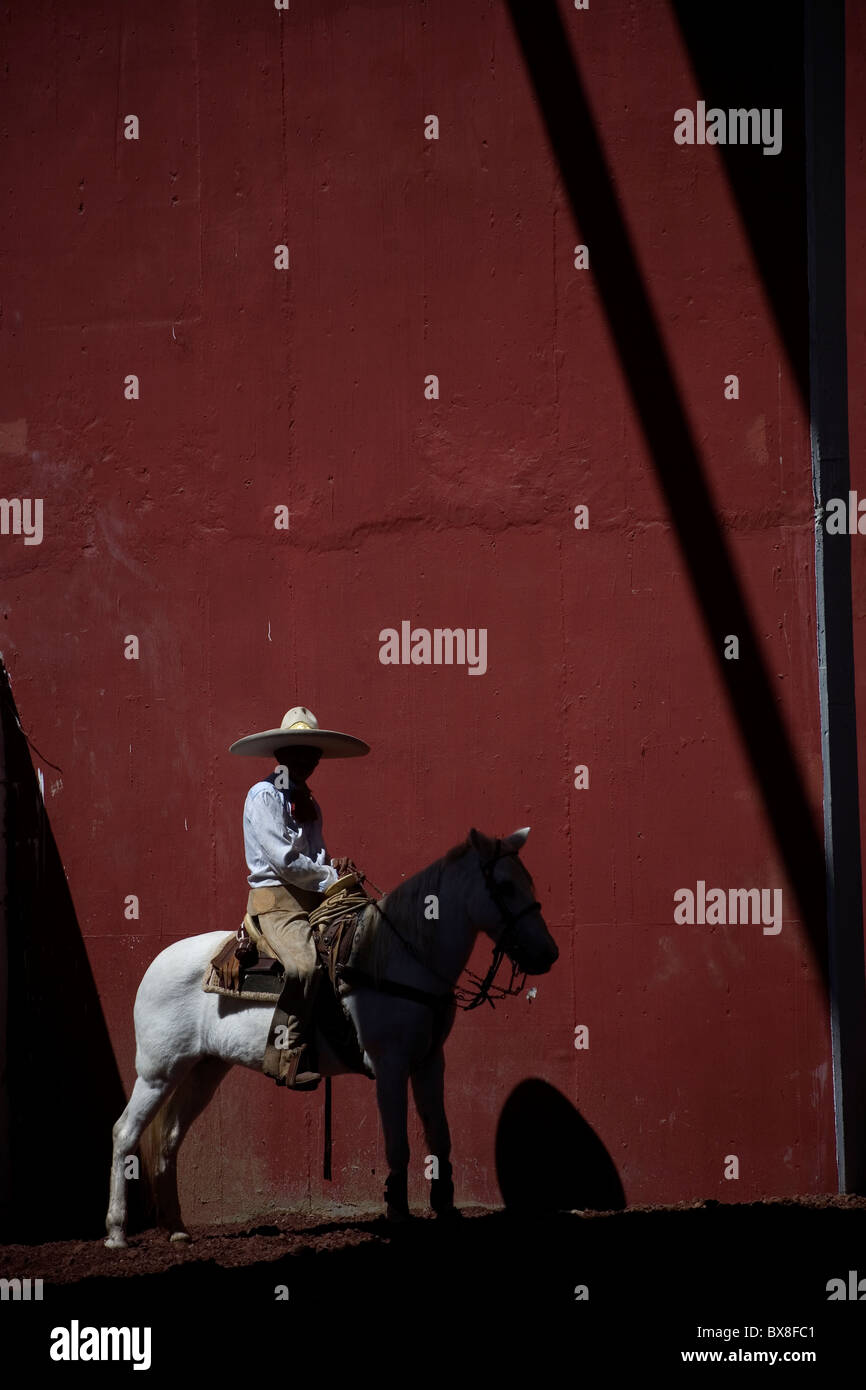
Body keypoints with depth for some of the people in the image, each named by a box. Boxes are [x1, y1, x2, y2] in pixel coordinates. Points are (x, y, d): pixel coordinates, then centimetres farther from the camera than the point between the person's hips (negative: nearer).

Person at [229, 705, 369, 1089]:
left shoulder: (309, 803, 20)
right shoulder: (263, 795, -5)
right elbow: (283, 860, -14)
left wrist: (337, 867, 1)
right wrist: (333, 877, -8)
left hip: (315, 900, 9)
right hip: (276, 900, -9)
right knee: (304, 964, -35)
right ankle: (294, 1058, -28)